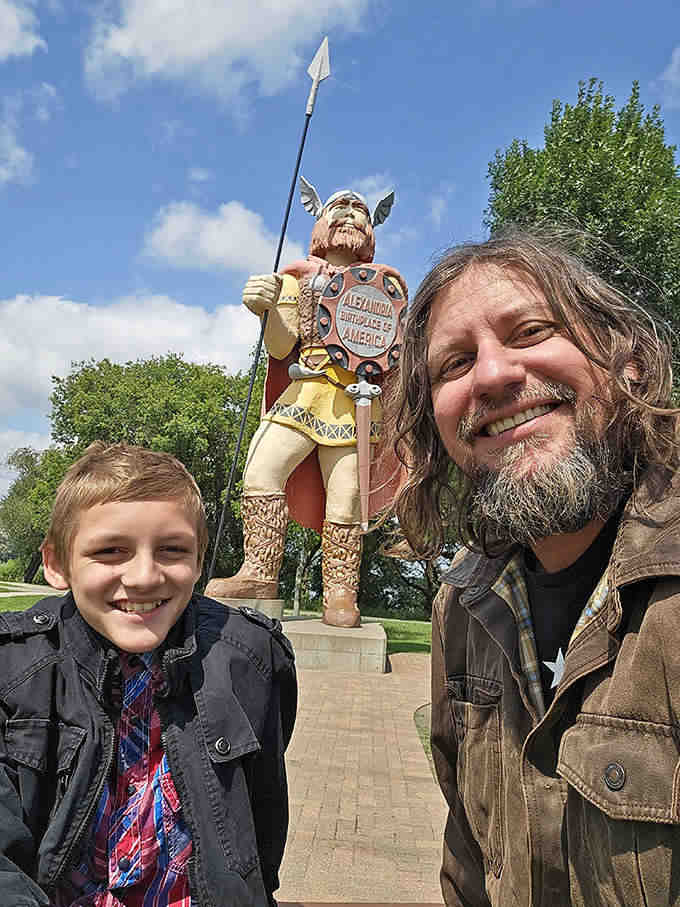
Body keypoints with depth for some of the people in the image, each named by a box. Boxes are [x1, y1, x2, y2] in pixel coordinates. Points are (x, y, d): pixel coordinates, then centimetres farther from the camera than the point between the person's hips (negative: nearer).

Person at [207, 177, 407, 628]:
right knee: (263, 464, -19)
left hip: (357, 399, -1)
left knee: (346, 494, -10)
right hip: (305, 390, 1)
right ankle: (259, 575, -11)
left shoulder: (384, 281, 21)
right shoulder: (298, 277, 20)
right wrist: (270, 307, -11)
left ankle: (340, 594, -1)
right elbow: (281, 348, 7)